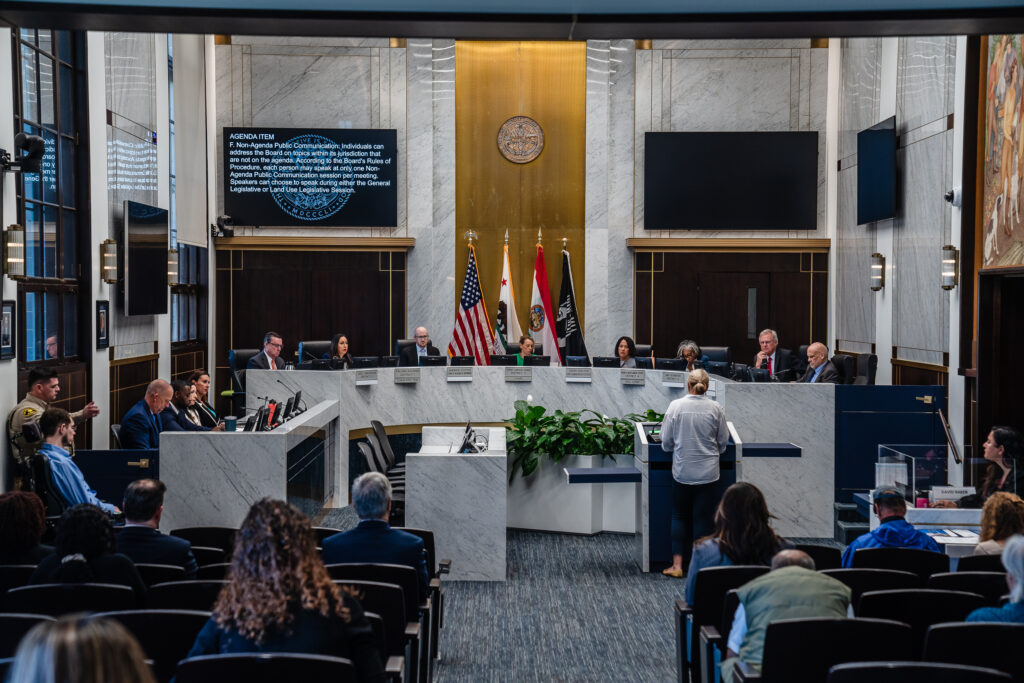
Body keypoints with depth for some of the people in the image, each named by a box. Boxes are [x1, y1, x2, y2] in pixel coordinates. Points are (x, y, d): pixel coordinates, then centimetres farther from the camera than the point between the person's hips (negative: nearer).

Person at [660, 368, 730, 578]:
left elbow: (666, 443, -2)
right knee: (702, 518, 8)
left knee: (679, 516, 12)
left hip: (682, 471, 0)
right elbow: (723, 443, 5)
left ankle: (677, 564, 10)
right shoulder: (716, 409, -6)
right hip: (707, 472, 1)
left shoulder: (676, 406, -9)